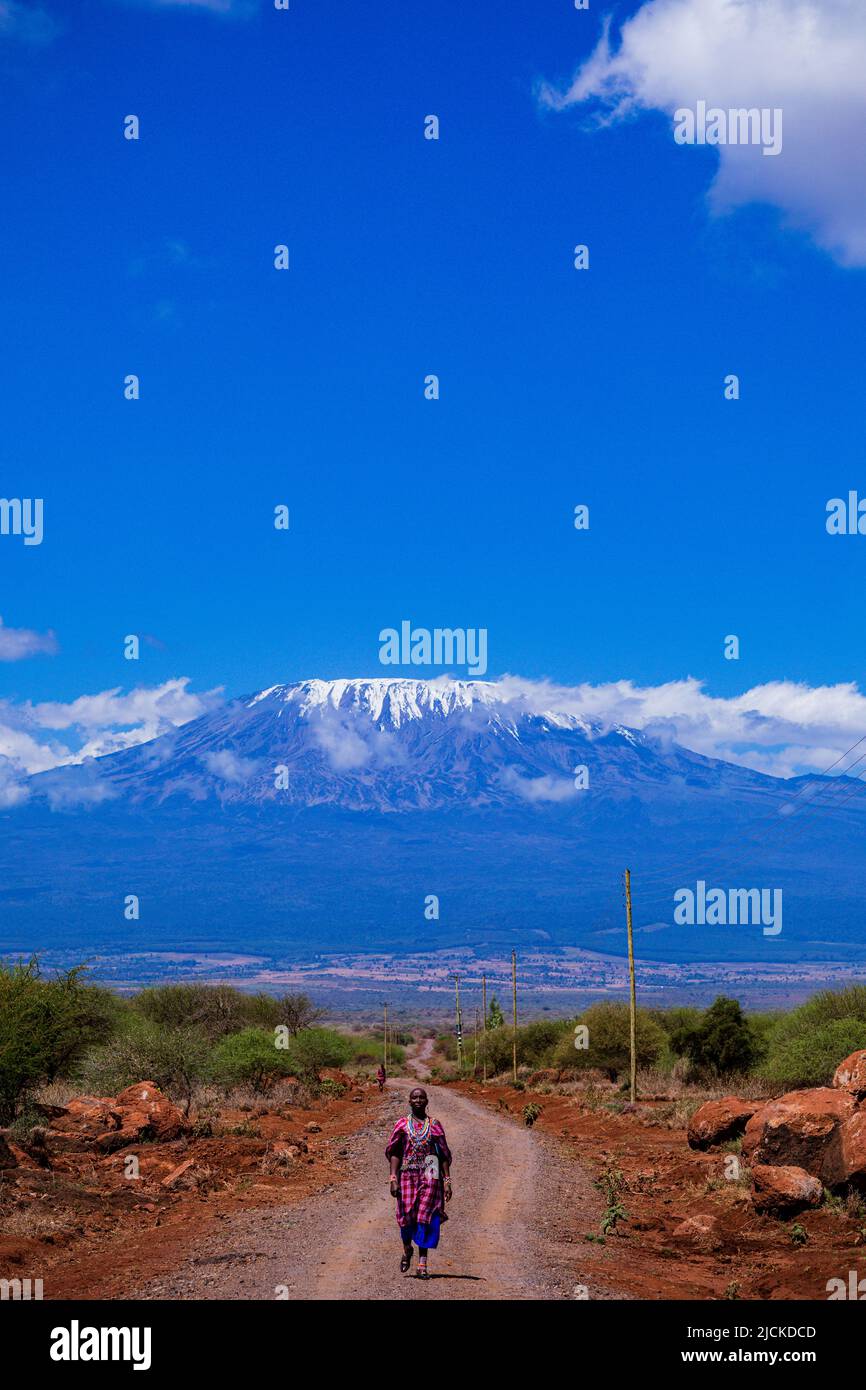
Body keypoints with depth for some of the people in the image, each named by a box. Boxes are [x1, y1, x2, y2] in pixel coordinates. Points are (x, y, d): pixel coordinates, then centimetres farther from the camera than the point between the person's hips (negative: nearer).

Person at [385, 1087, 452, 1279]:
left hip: (429, 1177, 0)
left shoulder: (434, 1126, 5)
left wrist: (447, 1181, 0)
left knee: (425, 1218, -4)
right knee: (406, 1216, -2)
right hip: (407, 1176, 0)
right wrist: (393, 1178, -9)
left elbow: (444, 1156, 6)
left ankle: (422, 1264, 1)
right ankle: (407, 1249, 30)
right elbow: (394, 1153, 1)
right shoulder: (402, 1124, 4)